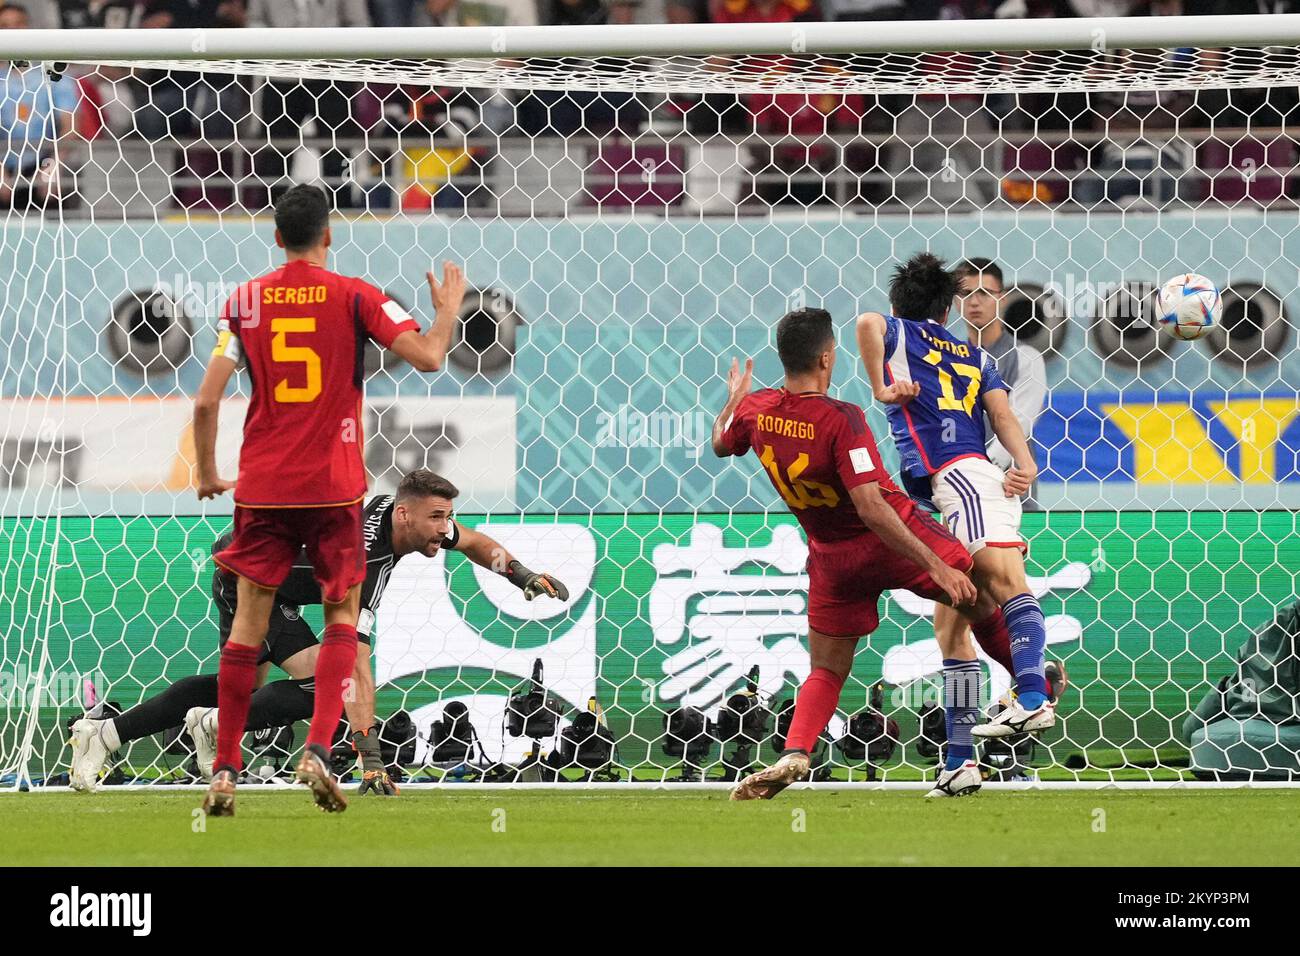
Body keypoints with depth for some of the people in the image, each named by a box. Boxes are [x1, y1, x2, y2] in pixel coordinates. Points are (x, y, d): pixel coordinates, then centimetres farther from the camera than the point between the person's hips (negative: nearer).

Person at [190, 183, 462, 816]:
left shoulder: (245, 301, 1)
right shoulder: (354, 297, -4)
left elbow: (206, 401, -2)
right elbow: (429, 358, -10)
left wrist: (206, 472, 13)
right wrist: (448, 309, 10)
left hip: (262, 487, 1)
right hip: (334, 488, -1)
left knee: (249, 618, 8)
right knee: (341, 617, 12)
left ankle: (224, 772, 6)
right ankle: (317, 751, -7)